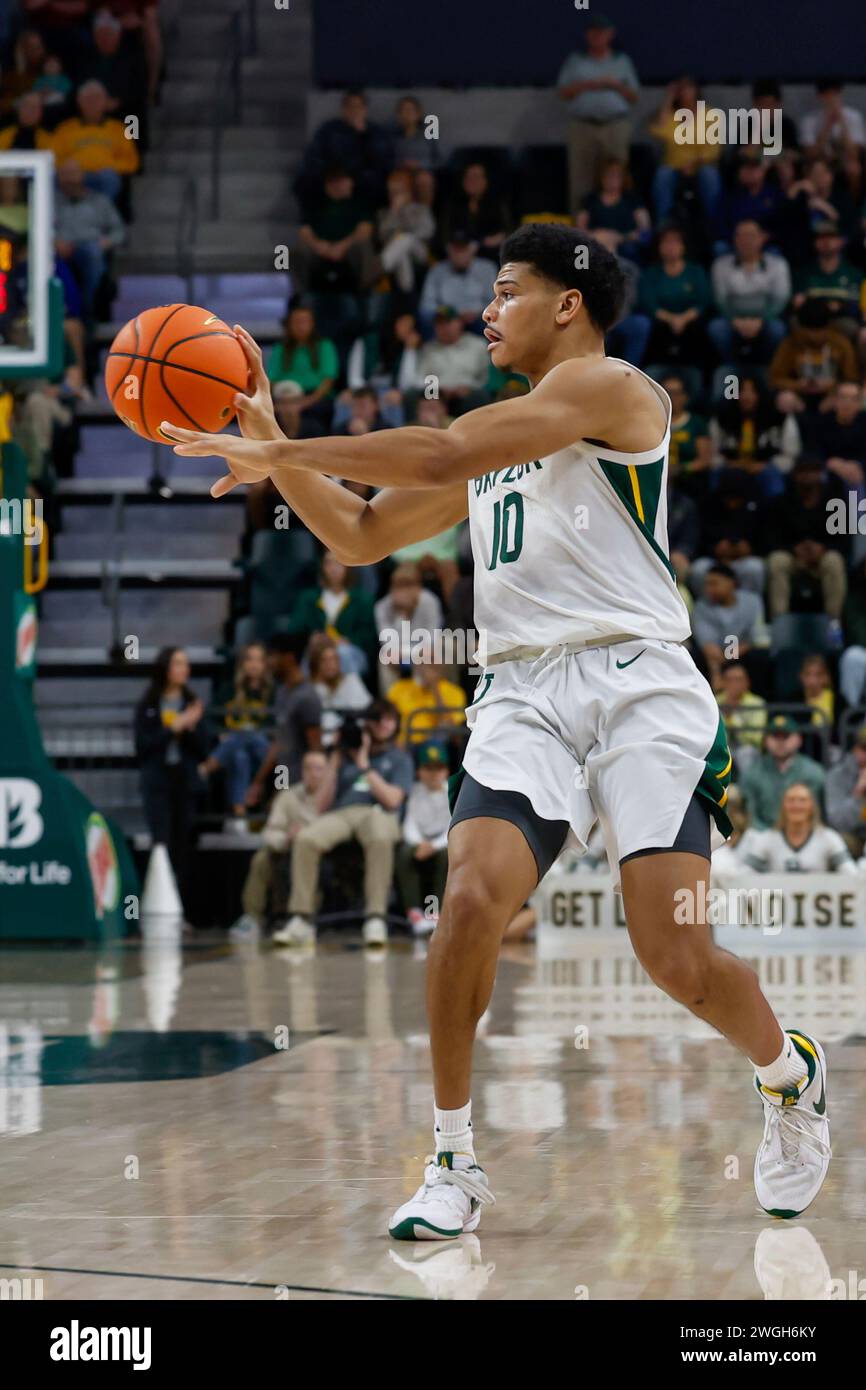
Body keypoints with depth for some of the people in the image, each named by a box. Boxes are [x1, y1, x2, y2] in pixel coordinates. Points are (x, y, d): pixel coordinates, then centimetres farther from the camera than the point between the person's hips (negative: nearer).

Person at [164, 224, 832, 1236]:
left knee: (674, 954, -12)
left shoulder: (608, 385, -2)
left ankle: (791, 1077, 20)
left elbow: (442, 456, -14)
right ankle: (453, 1161, -7)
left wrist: (277, 450, -10)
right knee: (471, 900, -19)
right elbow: (360, 534, 28)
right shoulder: (492, 435, 24)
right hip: (522, 695, 6)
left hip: (636, 679, -6)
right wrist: (267, 440, 15)